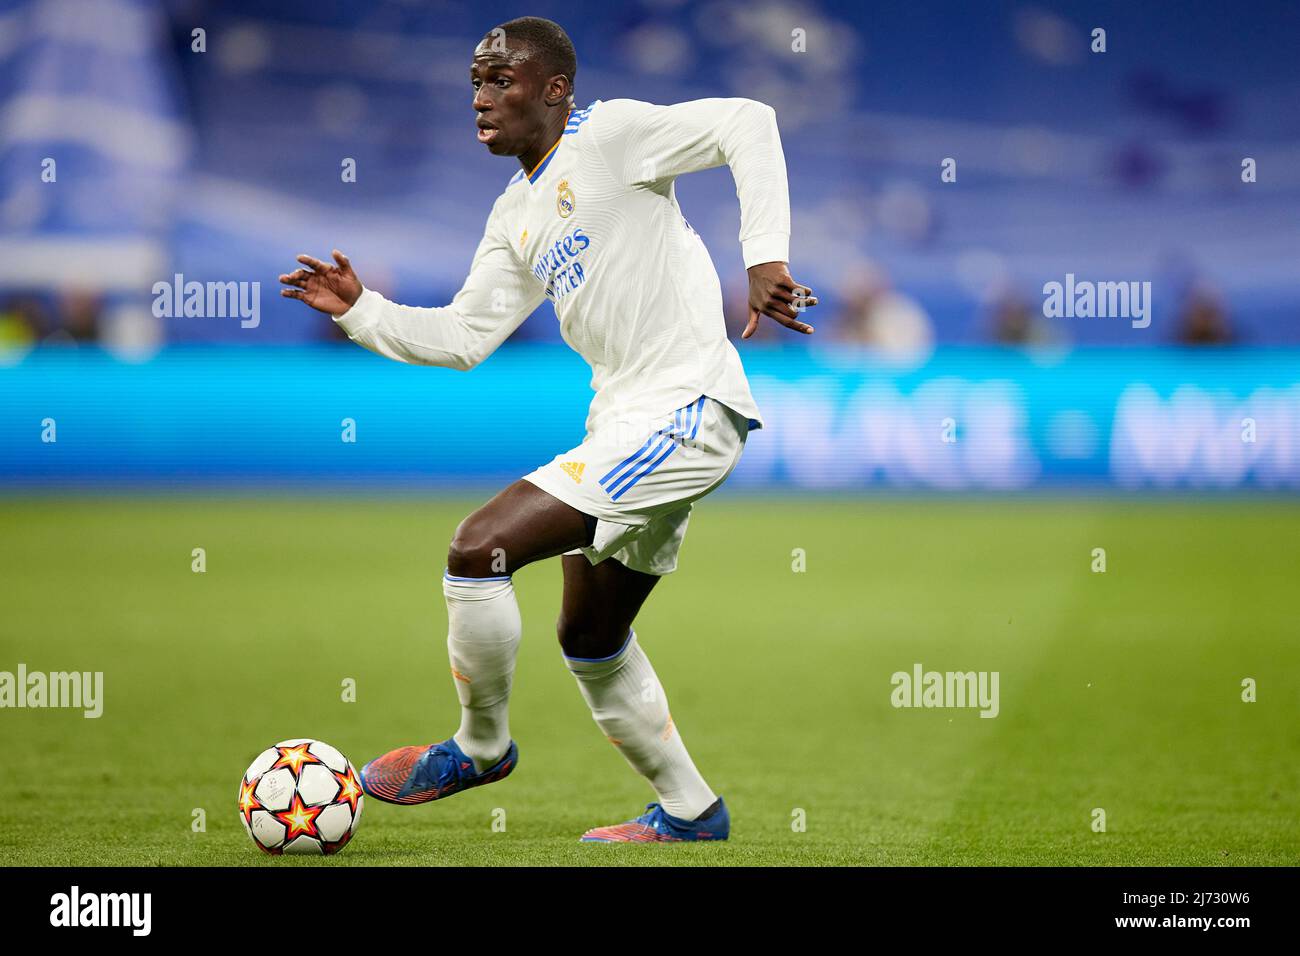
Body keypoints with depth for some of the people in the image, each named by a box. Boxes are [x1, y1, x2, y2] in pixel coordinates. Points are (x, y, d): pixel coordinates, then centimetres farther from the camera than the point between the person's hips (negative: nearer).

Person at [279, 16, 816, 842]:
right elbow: (463, 337, 18)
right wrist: (359, 310, 6)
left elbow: (747, 123, -16)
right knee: (591, 639, 20)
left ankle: (480, 746, 5)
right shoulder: (518, 216, 18)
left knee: (480, 548, -15)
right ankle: (689, 810, 31)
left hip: (685, 412, -10)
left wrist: (765, 257, -25)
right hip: (628, 423, 10)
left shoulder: (608, 136, -7)